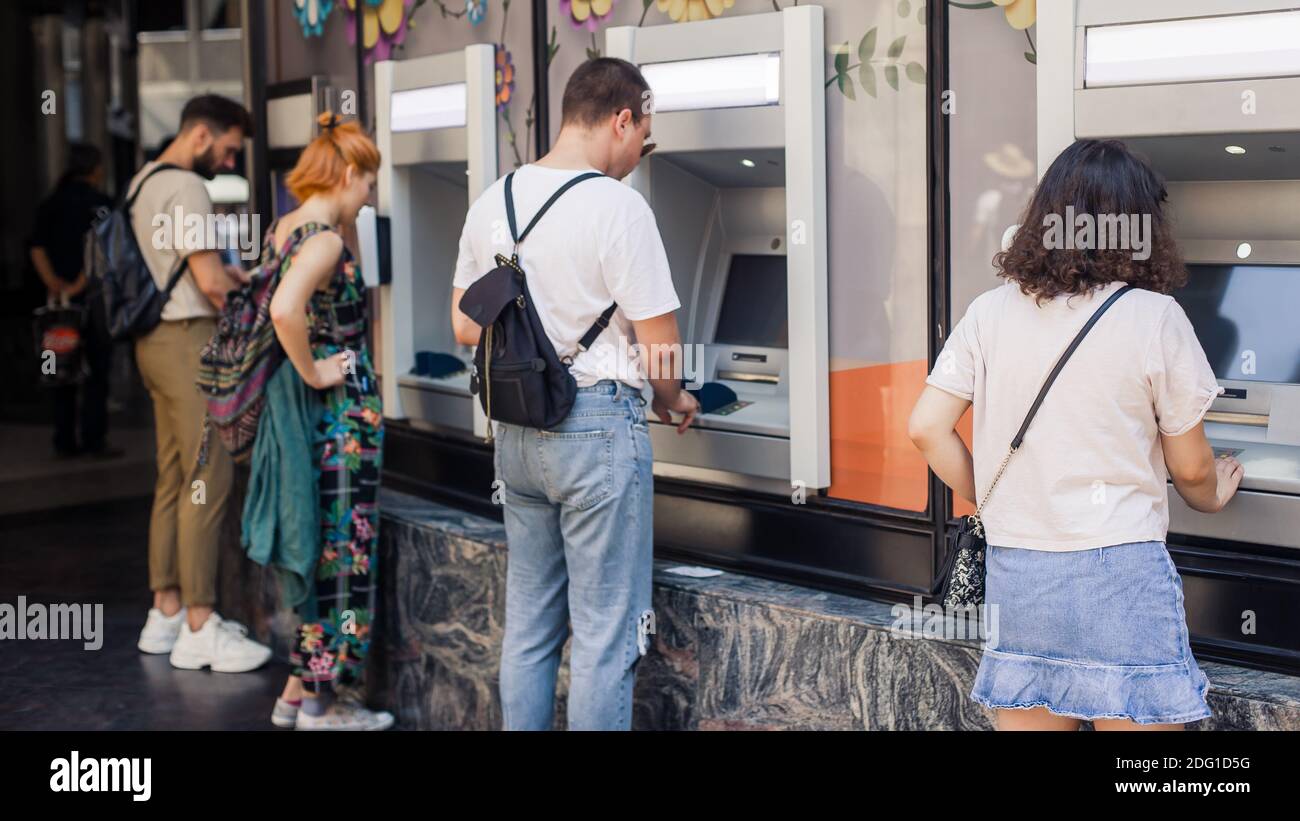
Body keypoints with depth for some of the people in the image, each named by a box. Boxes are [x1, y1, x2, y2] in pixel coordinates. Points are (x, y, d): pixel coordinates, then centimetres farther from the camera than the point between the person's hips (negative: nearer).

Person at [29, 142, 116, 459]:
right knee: (96, 369, 1)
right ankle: (94, 439, 0)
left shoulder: (50, 204, 11)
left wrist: (53, 284, -8)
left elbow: (37, 250, 1)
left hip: (59, 295, 6)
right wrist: (79, 286, -14)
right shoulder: (99, 202, -6)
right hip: (93, 294, -5)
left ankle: (64, 441, 13)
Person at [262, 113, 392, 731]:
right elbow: (285, 309, -36)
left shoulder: (284, 229, 9)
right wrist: (312, 373, -25)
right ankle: (320, 702, 10)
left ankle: (297, 691, 23)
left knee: (314, 546, 16)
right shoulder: (324, 239, -19)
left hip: (304, 415, 10)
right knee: (341, 550, 1)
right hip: (342, 412, -10)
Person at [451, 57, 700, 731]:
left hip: (516, 433, 7)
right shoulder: (617, 206, -15)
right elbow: (659, 346, -13)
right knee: (605, 636, 2)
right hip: (599, 428, -7)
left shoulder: (493, 202, 6)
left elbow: (465, 326, 13)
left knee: (528, 626, 17)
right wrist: (672, 401, 6)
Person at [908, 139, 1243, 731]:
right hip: (1120, 574, -4)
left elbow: (926, 427, 2)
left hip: (1013, 572, 4)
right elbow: (1190, 467, 1)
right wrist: (1213, 498, 24)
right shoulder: (1155, 318, -7)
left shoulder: (989, 312, 2)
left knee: (1027, 717, 14)